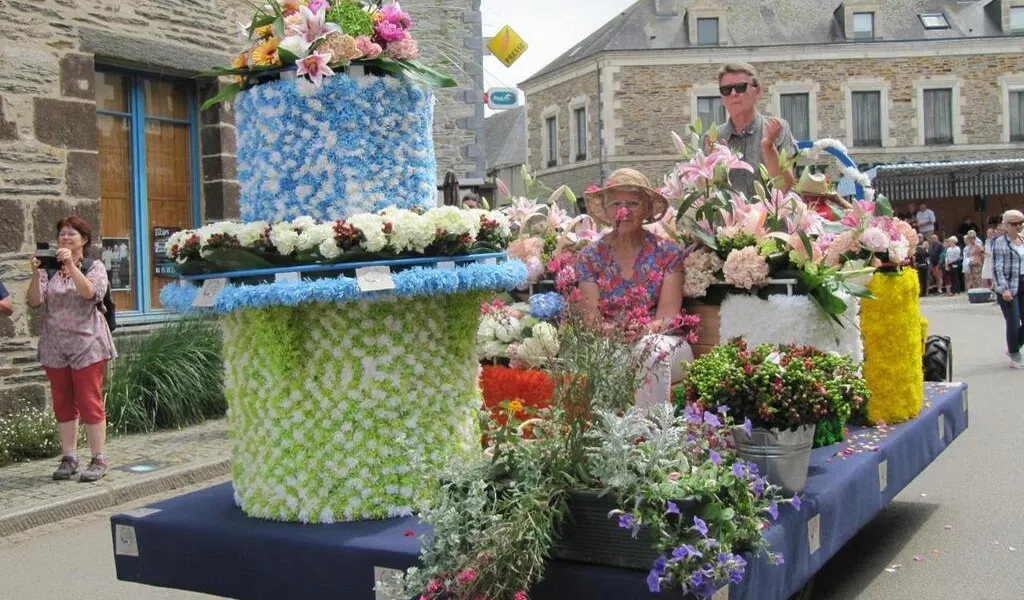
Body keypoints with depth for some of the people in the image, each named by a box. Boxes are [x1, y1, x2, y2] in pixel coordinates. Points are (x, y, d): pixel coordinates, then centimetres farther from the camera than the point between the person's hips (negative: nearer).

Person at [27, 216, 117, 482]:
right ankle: (69, 458, 15)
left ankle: (99, 459, 3)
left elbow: (90, 293, -18)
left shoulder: (94, 267, 2)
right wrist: (36, 274, -17)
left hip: (87, 346, -3)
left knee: (89, 402, -4)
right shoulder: (49, 269, 9)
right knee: (63, 404, 8)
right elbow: (34, 302, -3)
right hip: (55, 349, 4)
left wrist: (71, 265, -25)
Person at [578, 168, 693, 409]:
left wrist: (639, 331, -27)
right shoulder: (590, 257, 5)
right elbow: (592, 321, -3)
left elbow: (668, 317, -5)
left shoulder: (667, 252, 3)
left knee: (654, 349, -34)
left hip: (658, 339, 0)